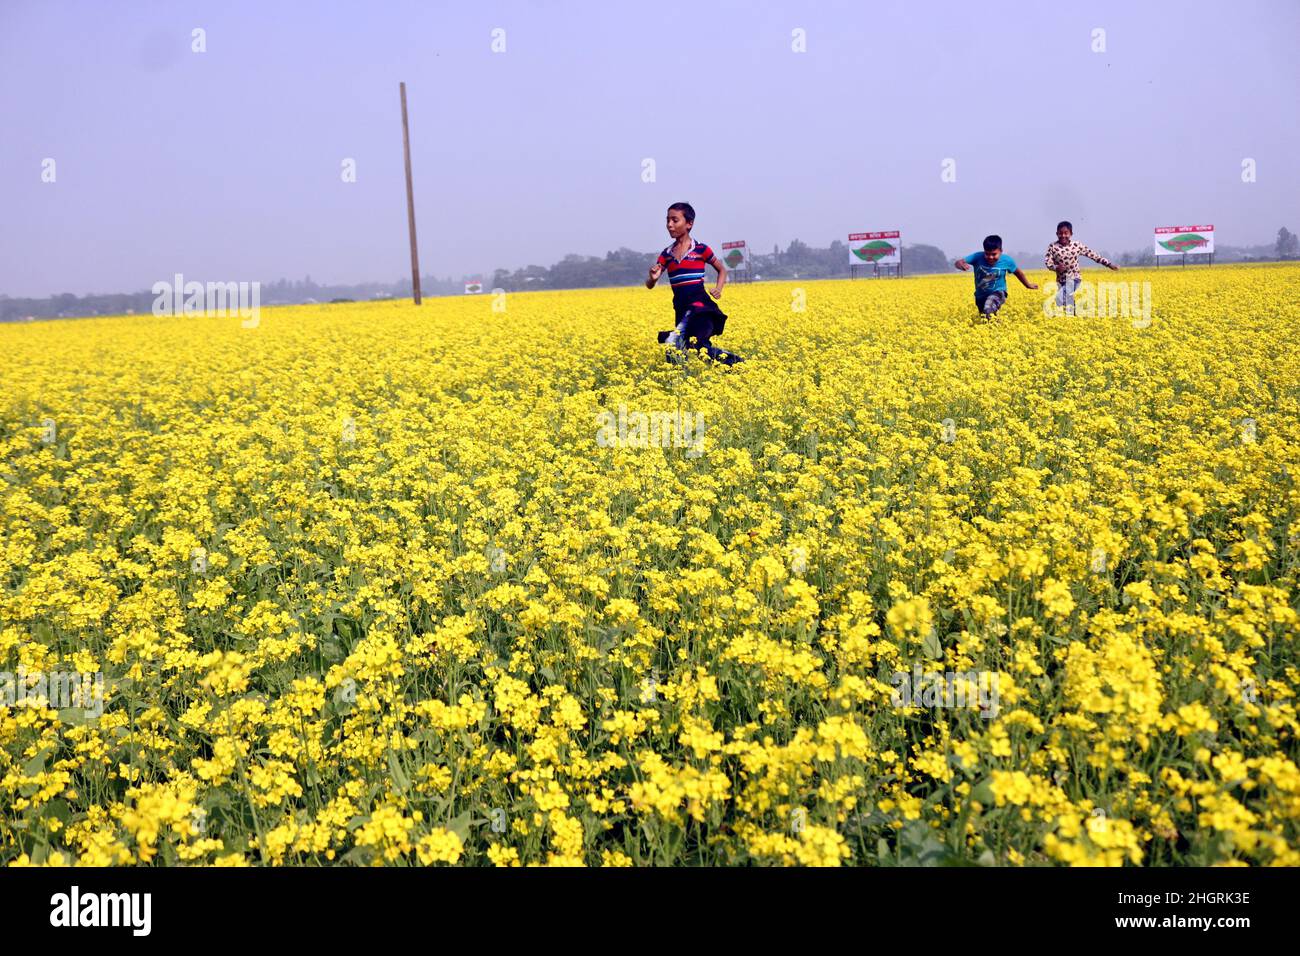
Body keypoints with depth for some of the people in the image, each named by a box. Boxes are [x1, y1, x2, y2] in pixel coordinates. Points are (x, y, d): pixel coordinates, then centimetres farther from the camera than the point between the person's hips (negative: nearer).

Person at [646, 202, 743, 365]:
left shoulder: (700, 249, -1)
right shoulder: (667, 254, 10)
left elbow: (722, 270, 14)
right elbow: (649, 285, 8)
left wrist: (718, 289, -5)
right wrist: (653, 278, -16)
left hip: (698, 304, -6)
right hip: (680, 308, 6)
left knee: (673, 345, -25)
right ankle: (734, 360, 19)